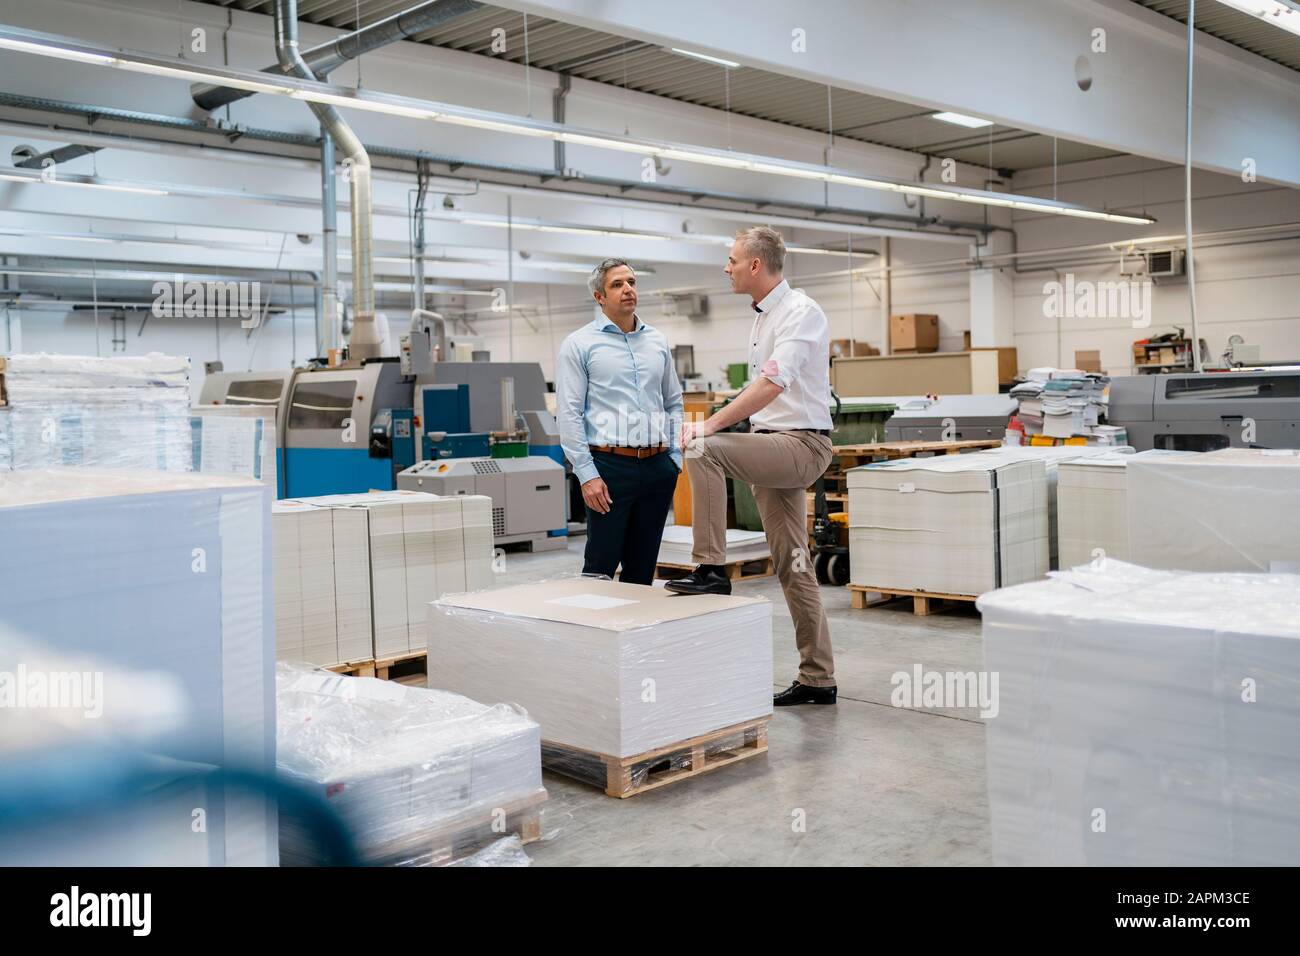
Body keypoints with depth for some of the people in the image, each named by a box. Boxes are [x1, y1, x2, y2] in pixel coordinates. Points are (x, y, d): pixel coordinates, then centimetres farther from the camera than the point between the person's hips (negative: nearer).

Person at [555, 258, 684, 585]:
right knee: (600, 568, -2)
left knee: (642, 568, 10)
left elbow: (674, 404, 18)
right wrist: (587, 474, -12)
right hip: (610, 466, -5)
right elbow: (569, 414, -6)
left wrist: (675, 457, 8)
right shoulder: (579, 344, -2)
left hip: (657, 468, 5)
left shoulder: (658, 341, 13)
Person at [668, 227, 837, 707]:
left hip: (801, 444, -9)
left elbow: (773, 384, -27)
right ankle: (817, 677, 14)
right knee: (792, 565, 8)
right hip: (775, 449, 9)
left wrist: (711, 424, -32)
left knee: (704, 450, -27)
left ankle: (711, 569, -23)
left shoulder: (799, 312, -13)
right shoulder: (763, 319, 17)